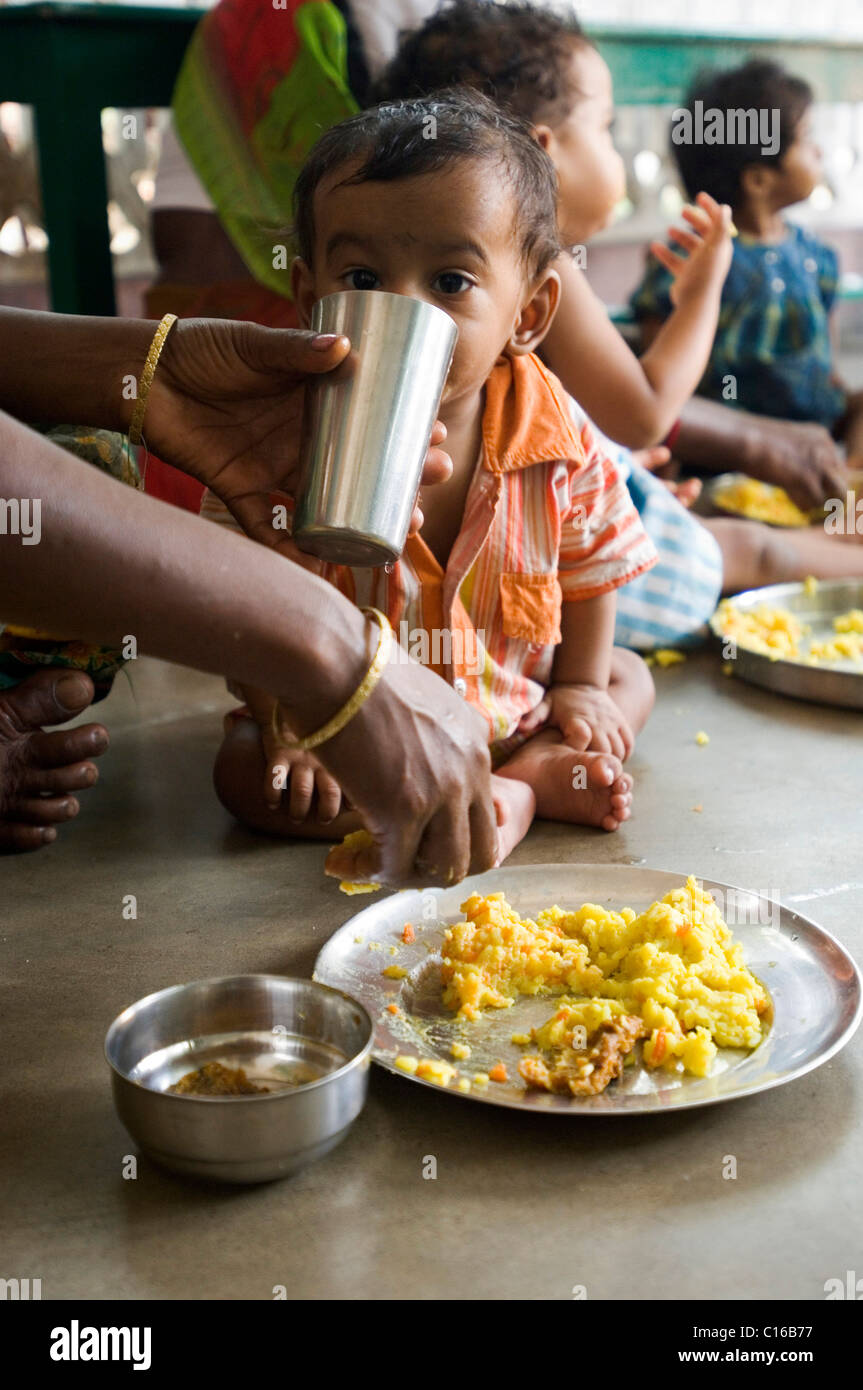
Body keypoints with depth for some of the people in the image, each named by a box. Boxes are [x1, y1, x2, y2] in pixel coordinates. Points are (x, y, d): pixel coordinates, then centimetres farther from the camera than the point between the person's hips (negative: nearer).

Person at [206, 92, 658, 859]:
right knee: (243, 770, -25)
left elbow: (591, 565, 0)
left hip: (513, 706, 2)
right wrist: (288, 731, -21)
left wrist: (579, 684, 2)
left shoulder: (552, 435, -17)